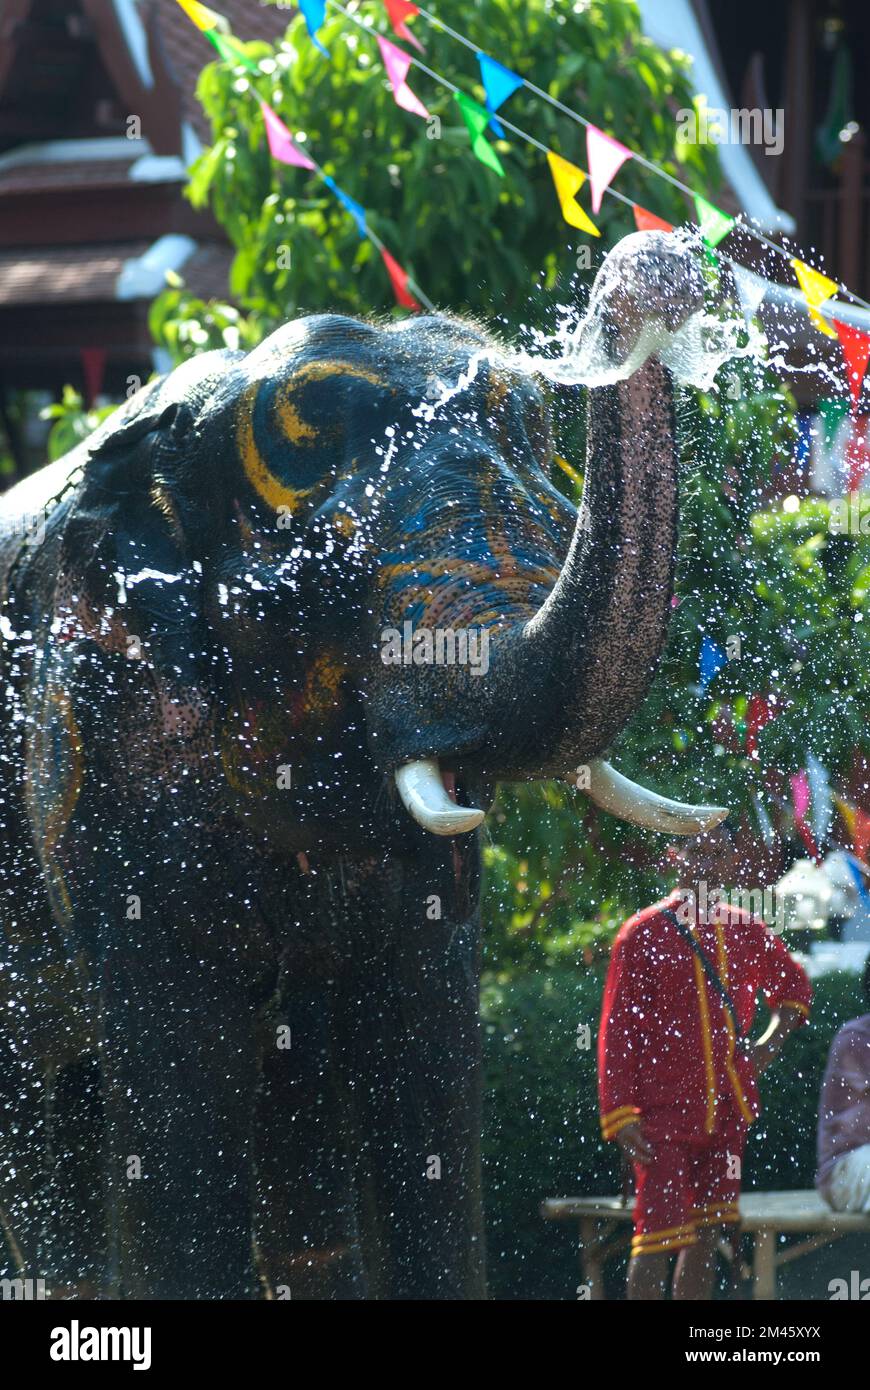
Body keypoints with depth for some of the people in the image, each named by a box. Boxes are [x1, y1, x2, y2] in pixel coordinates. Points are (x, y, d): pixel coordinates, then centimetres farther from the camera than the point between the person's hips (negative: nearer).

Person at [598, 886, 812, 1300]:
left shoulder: (746, 931, 9)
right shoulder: (644, 933, -4)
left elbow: (794, 987, 28)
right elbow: (615, 1031, -6)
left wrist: (769, 1045, 10)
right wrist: (619, 1115, -14)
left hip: (727, 1111, 5)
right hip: (664, 1108, -5)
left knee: (706, 1235, 9)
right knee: (659, 1236, -12)